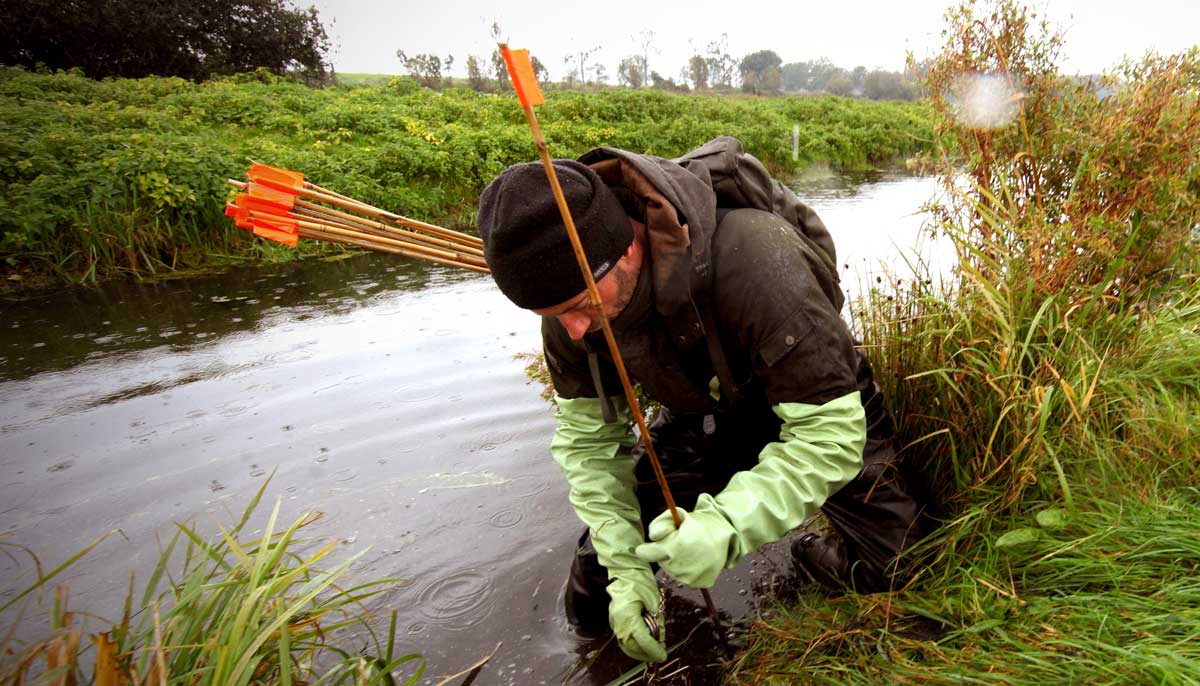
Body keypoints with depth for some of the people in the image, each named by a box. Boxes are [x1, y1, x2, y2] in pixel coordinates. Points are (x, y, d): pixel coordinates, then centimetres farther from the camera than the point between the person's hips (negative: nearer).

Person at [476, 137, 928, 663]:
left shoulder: (752, 257, -39)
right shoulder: (569, 289, -22)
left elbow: (829, 428, -35)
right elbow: (587, 437, -13)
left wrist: (728, 526, -46)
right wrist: (624, 565, -19)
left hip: (809, 402, -2)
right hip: (695, 415, 3)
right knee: (593, 604, 0)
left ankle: (812, 550, 21)